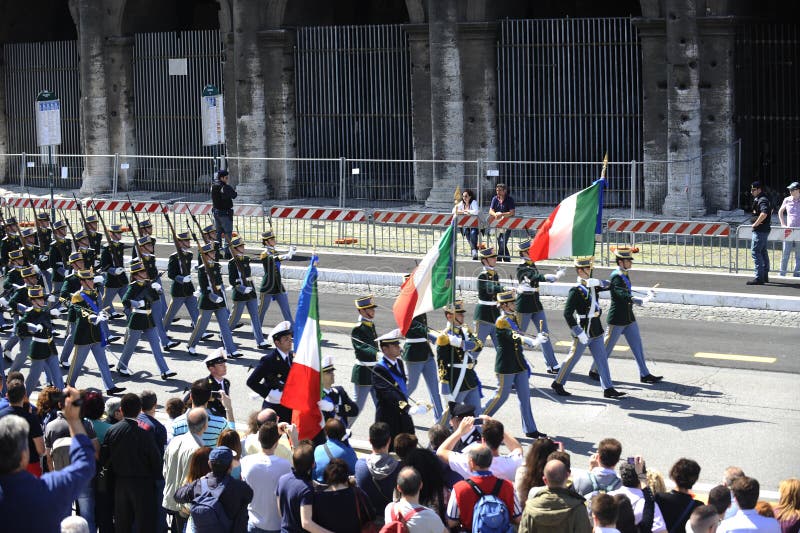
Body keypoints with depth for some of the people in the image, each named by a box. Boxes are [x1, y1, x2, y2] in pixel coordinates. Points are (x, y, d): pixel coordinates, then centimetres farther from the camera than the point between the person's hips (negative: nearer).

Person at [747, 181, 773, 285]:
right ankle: (765, 276, 25)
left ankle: (759, 278, -14)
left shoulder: (762, 200, -18)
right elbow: (771, 209, 34)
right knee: (763, 252, 17)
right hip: (764, 229, 11)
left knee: (755, 252, -11)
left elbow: (764, 213, -36)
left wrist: (756, 224, -24)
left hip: (760, 230, -11)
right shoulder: (760, 199, 15)